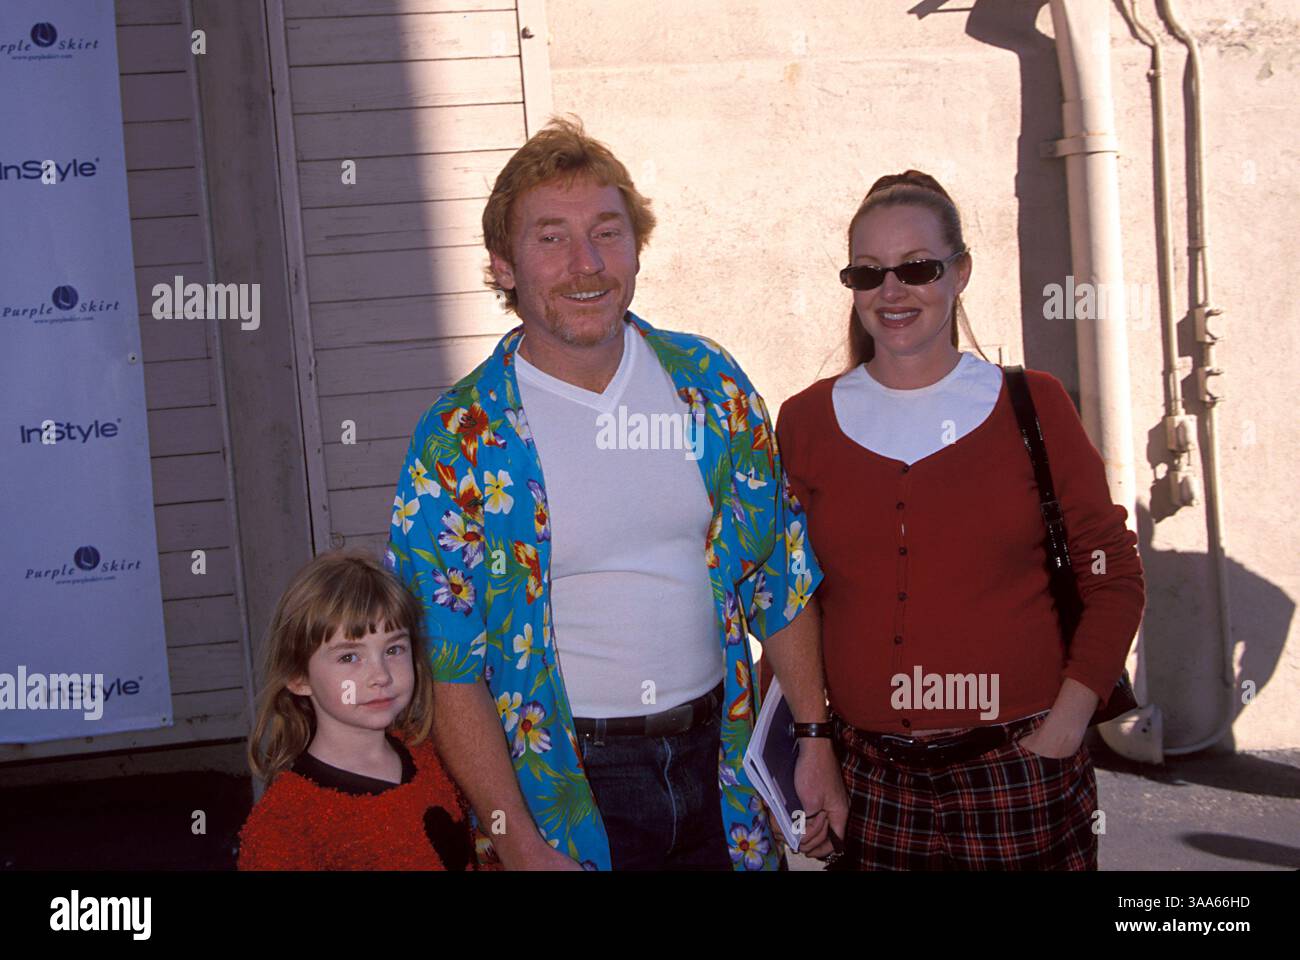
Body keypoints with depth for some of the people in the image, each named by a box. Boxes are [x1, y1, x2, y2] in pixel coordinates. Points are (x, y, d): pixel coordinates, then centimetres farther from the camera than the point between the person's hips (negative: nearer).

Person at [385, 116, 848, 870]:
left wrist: (816, 740, 4)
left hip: (719, 758, 3)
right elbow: (449, 668, -10)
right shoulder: (461, 440, -12)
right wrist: (520, 845, -13)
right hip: (567, 791, -3)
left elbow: (781, 576, 6)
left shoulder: (711, 384, -2)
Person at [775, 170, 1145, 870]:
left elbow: (1113, 576, 3)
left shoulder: (1032, 405, 0)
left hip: (1017, 767, -1)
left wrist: (1067, 719, -6)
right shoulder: (805, 423, 3)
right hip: (869, 777, 1)